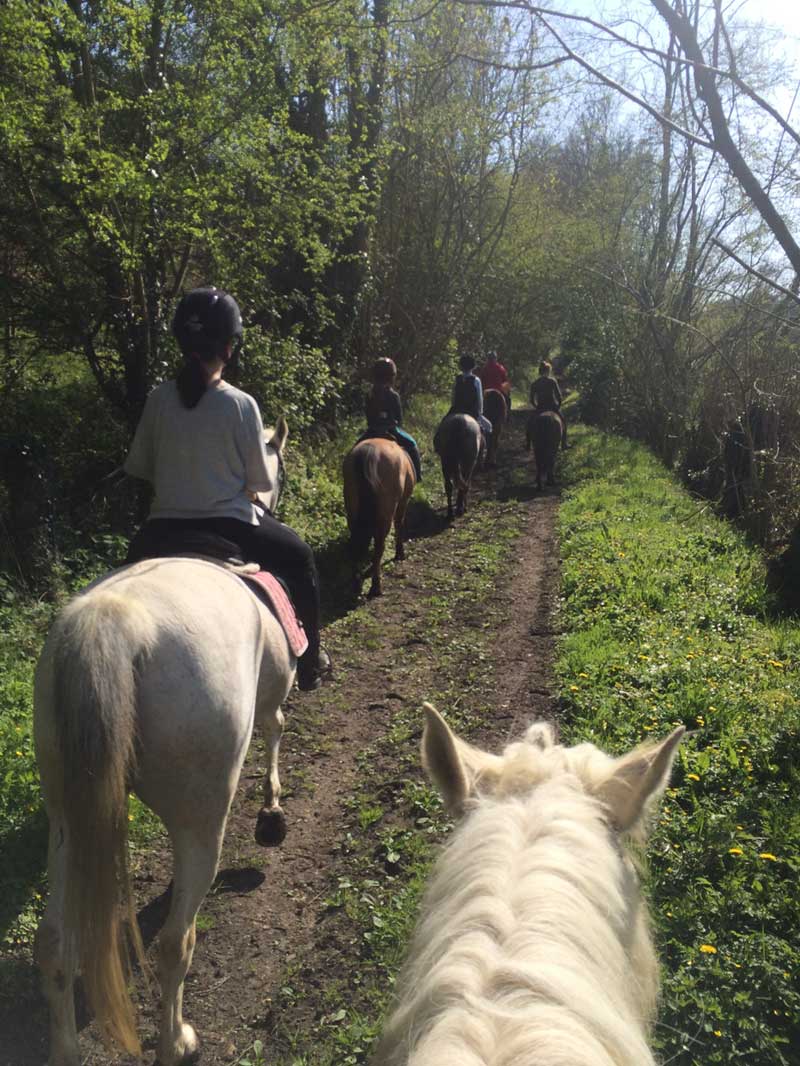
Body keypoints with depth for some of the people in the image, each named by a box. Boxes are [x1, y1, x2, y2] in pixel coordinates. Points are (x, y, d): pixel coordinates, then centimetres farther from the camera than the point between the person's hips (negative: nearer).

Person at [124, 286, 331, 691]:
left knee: (134, 556, 36)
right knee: (299, 555, 23)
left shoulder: (159, 399, -5)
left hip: (164, 529, 3)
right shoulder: (241, 404, -14)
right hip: (230, 528, -3)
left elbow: (138, 467, 4)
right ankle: (310, 659, 29)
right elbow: (260, 481, -7)